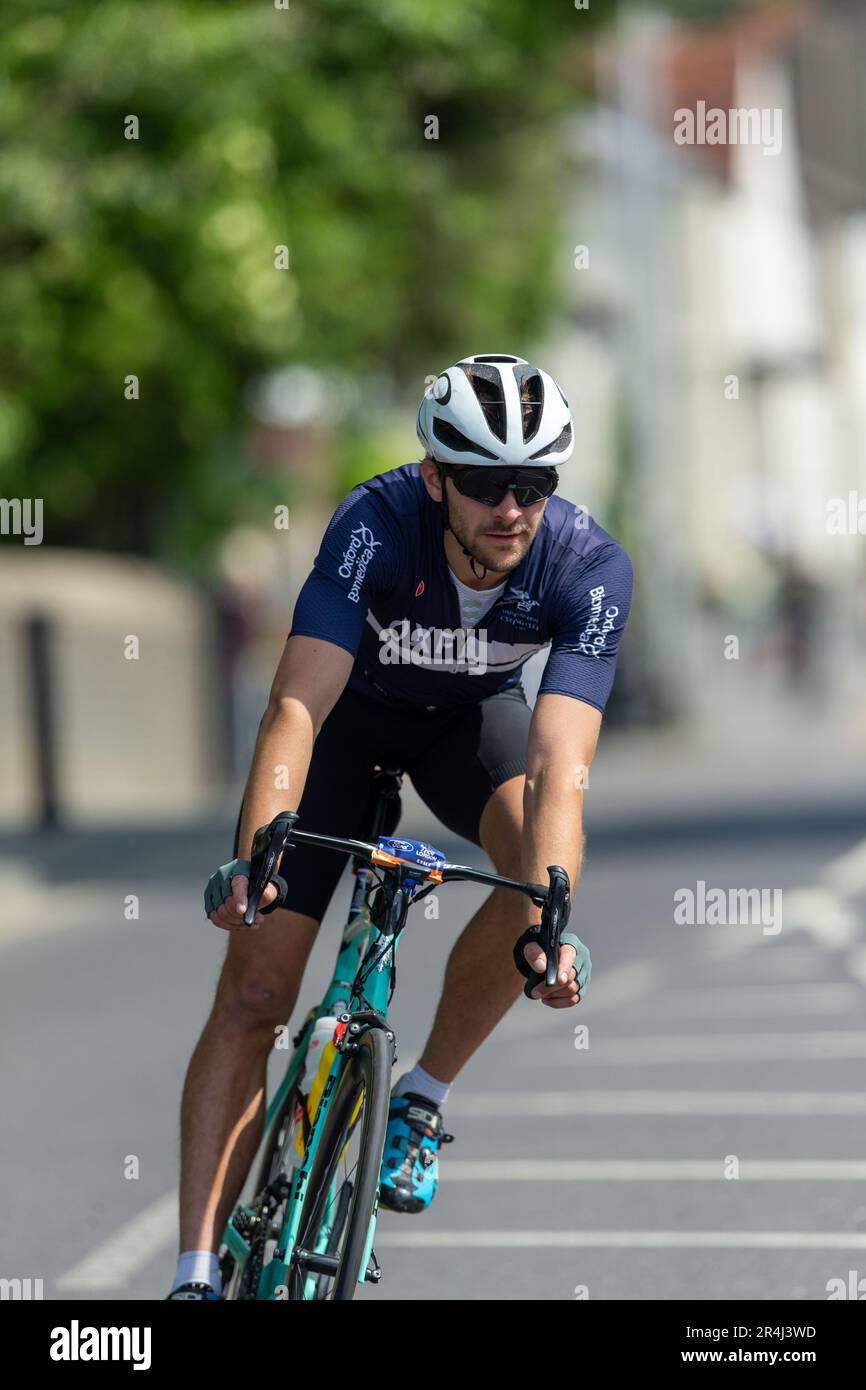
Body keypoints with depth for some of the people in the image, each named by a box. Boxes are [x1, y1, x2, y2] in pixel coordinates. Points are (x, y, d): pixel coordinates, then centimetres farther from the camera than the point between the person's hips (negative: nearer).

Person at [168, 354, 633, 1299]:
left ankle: (421, 1099, -9)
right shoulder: (378, 524, -35)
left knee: (541, 860, -31)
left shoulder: (591, 567, -31)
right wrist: (252, 857, -58)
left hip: (471, 715, 1)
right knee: (253, 992, -11)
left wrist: (550, 924, -55)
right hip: (350, 707, -1)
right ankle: (196, 1274, -9)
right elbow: (297, 705, -43)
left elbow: (559, 764, -40)